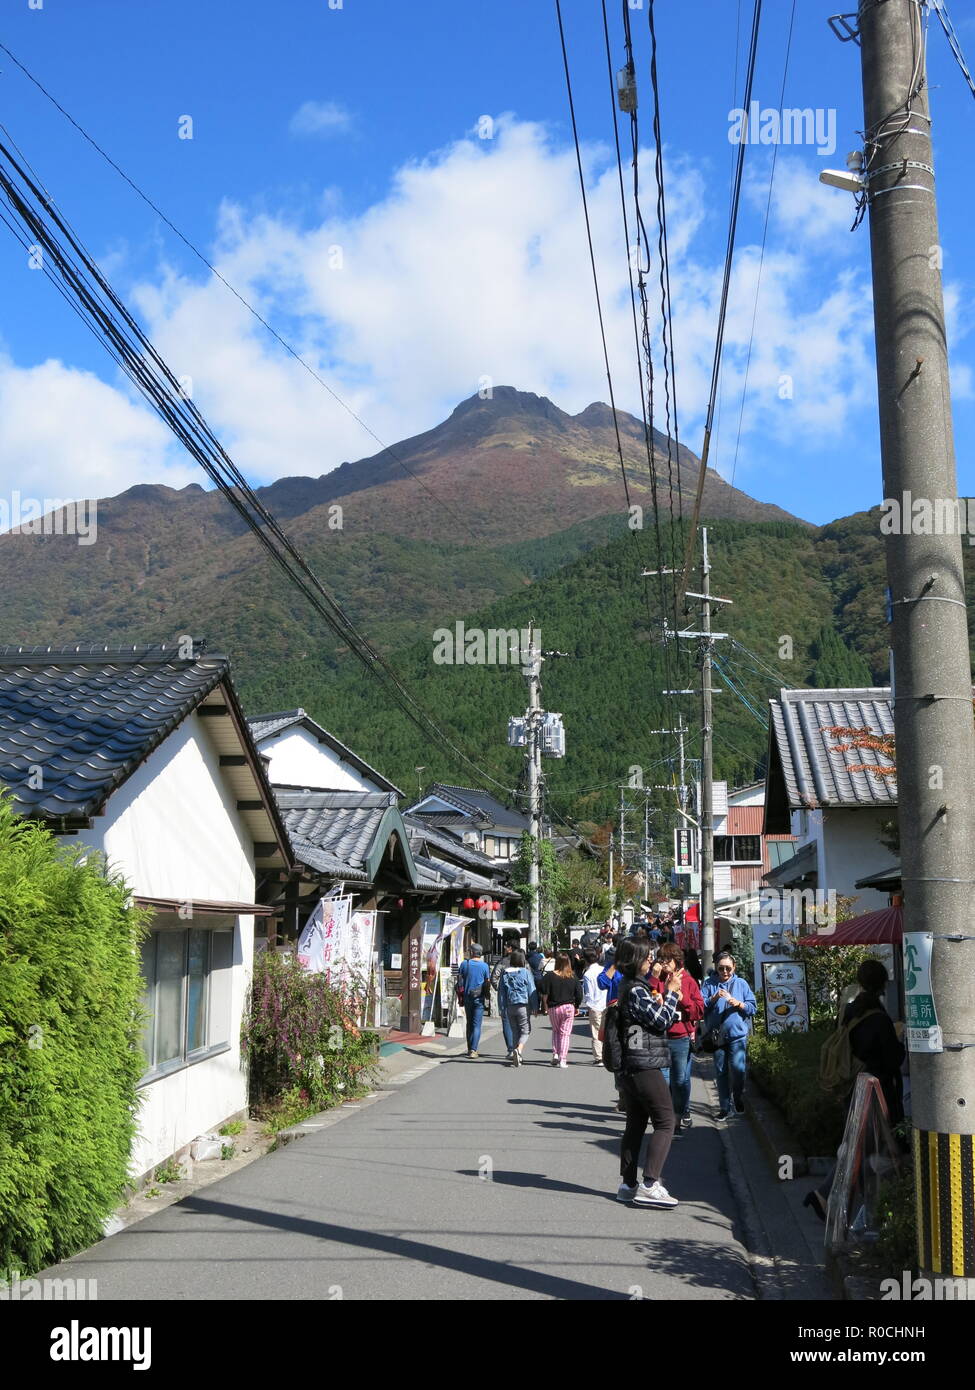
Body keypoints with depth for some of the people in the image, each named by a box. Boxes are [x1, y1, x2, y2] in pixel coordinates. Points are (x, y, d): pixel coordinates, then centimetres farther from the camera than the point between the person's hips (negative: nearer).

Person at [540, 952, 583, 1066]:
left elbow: (545, 993, -7)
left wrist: (546, 1006, 5)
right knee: (565, 1032, 5)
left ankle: (555, 1054, 8)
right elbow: (579, 994, 1)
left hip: (553, 1008, 0)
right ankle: (563, 1059, 0)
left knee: (555, 1031, 20)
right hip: (569, 1007, 0)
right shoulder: (573, 977, -3)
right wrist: (577, 1007, 14)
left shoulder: (549, 976, -8)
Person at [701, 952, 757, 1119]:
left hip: (738, 1034, -1)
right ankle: (724, 1107, 17)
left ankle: (739, 1100, 13)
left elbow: (752, 1008, 3)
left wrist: (737, 1003, -12)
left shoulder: (741, 984, 5)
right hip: (717, 1034, 1)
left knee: (737, 1068, -12)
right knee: (721, 1072, 7)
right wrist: (714, 998, -18)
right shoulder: (709, 984, 5)